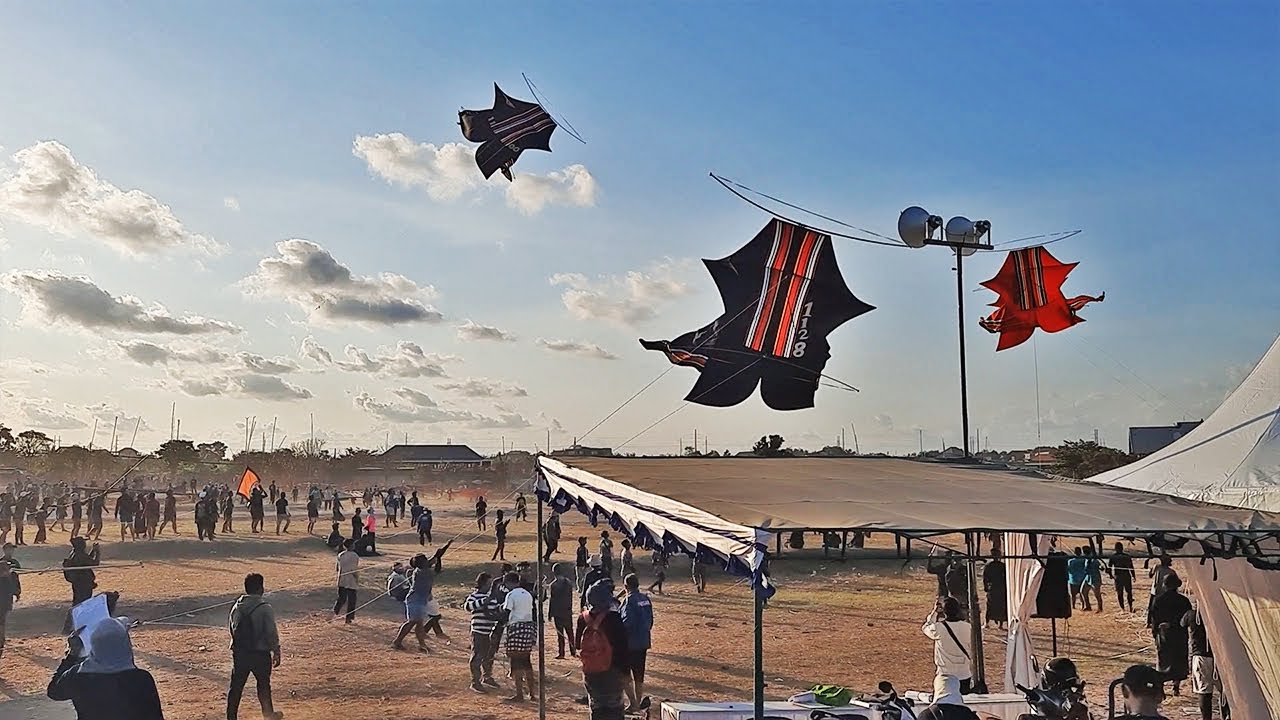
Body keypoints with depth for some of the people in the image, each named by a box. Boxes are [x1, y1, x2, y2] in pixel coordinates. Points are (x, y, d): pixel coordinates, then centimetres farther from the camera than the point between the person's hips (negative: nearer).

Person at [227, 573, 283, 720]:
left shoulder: (237, 606, 0)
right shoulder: (265, 608, -16)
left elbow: (230, 628, 11)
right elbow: (272, 633, -14)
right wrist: (276, 652, -3)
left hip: (239, 652, 3)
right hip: (260, 653, -3)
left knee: (236, 686, 10)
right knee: (263, 684, 15)